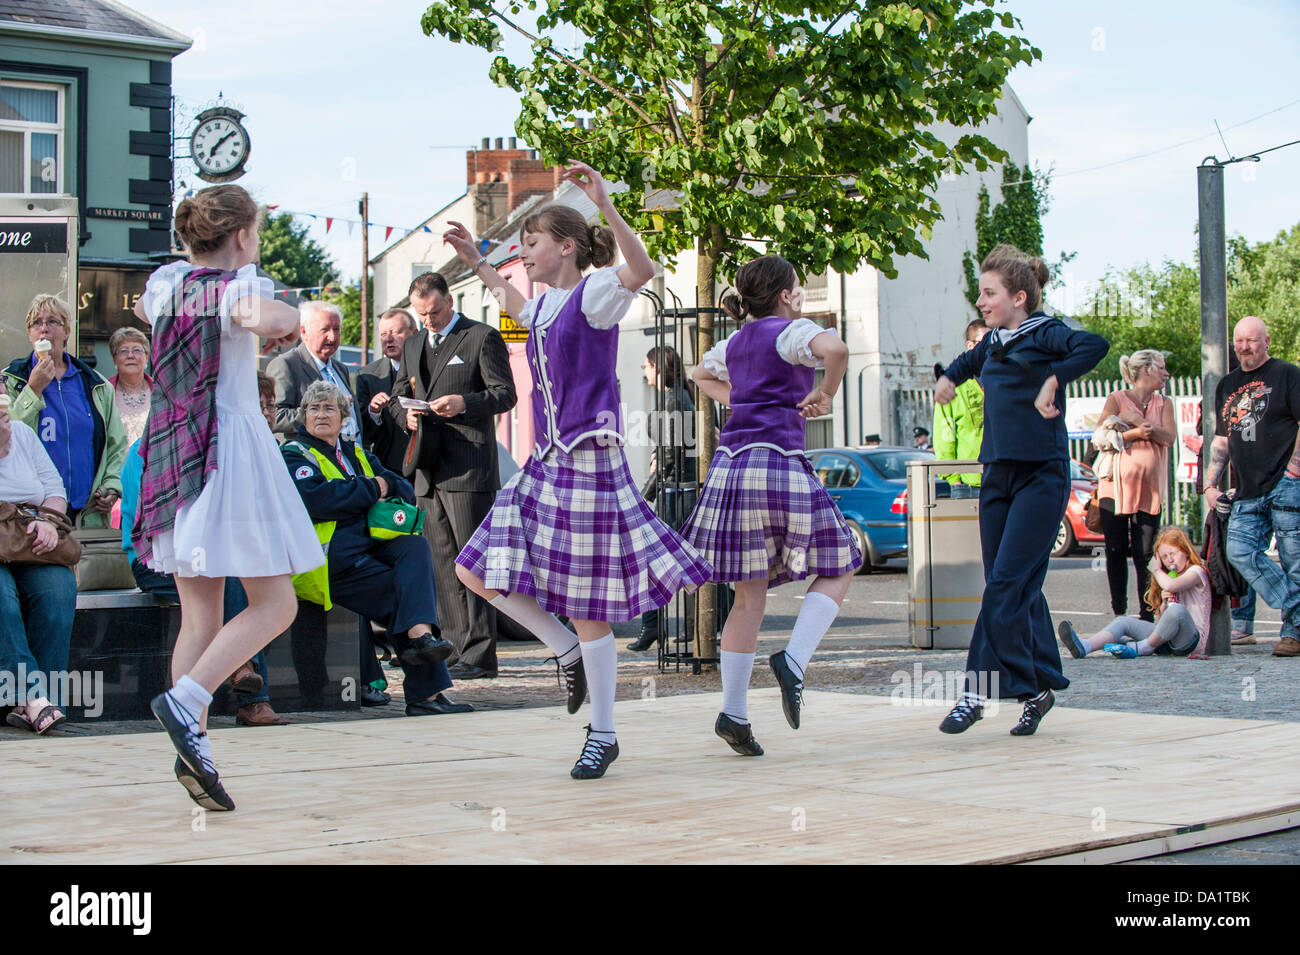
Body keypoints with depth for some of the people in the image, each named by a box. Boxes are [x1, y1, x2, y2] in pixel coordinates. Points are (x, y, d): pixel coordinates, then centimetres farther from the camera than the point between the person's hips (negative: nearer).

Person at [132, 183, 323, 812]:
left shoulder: (165, 281, 13)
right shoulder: (239, 284, -7)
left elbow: (144, 307, 37)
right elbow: (260, 316, -31)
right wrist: (286, 319, -10)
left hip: (170, 454, 7)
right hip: (230, 444, -7)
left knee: (199, 615, 9)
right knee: (275, 604, -2)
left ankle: (194, 745, 1)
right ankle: (185, 700, -19)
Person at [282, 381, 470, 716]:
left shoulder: (358, 455, 30)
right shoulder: (294, 455, 11)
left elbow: (405, 491, 22)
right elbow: (315, 498, -10)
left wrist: (386, 483, -2)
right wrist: (372, 490, -3)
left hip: (370, 544, 5)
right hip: (331, 557, -5)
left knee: (416, 546, -28)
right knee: (402, 593, -26)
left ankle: (419, 634, -46)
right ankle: (427, 689, -28)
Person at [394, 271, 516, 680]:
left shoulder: (483, 337, 1)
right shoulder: (412, 345, 21)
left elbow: (505, 394, -4)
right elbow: (399, 395, 24)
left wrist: (464, 403, -20)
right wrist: (405, 414, 1)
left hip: (468, 467, -7)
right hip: (427, 470, 7)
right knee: (443, 565, 8)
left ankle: (479, 655, -6)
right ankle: (455, 648, 13)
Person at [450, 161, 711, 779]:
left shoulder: (594, 292, -9)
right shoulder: (547, 304, 15)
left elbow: (641, 270, -32)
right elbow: (515, 307, 42)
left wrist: (605, 205, -40)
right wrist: (476, 263, 39)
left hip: (588, 463, -8)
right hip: (545, 466, 9)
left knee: (587, 610, -2)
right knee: (476, 570, 4)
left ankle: (603, 735, 13)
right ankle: (568, 654, 19)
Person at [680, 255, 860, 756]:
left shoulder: (736, 342, 20)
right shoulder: (791, 332, -2)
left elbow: (701, 374, 40)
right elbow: (835, 349, -23)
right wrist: (825, 395, -6)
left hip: (731, 463, 7)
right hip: (778, 461, -6)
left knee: (749, 595, 8)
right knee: (837, 569, 9)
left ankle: (734, 713, 5)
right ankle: (794, 659, -11)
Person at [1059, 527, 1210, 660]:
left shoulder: (1196, 571, 2)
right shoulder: (1170, 577, 25)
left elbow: (1171, 586, -22)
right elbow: (1159, 620, 19)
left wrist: (1156, 570, -1)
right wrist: (1164, 604, -3)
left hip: (1193, 639, -7)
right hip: (1168, 637, 7)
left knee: (1177, 610, -39)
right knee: (1124, 621, -9)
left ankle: (1141, 648, -25)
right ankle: (1084, 646, -35)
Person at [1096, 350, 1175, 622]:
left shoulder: (1163, 403, 11)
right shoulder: (1116, 399, 1)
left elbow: (1170, 437, -5)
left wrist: (1140, 421, -14)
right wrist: (1136, 433, -17)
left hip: (1150, 488, 2)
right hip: (1116, 486, -2)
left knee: (1145, 554, -1)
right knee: (1116, 550, 2)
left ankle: (1147, 615, 0)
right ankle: (1119, 611, 12)